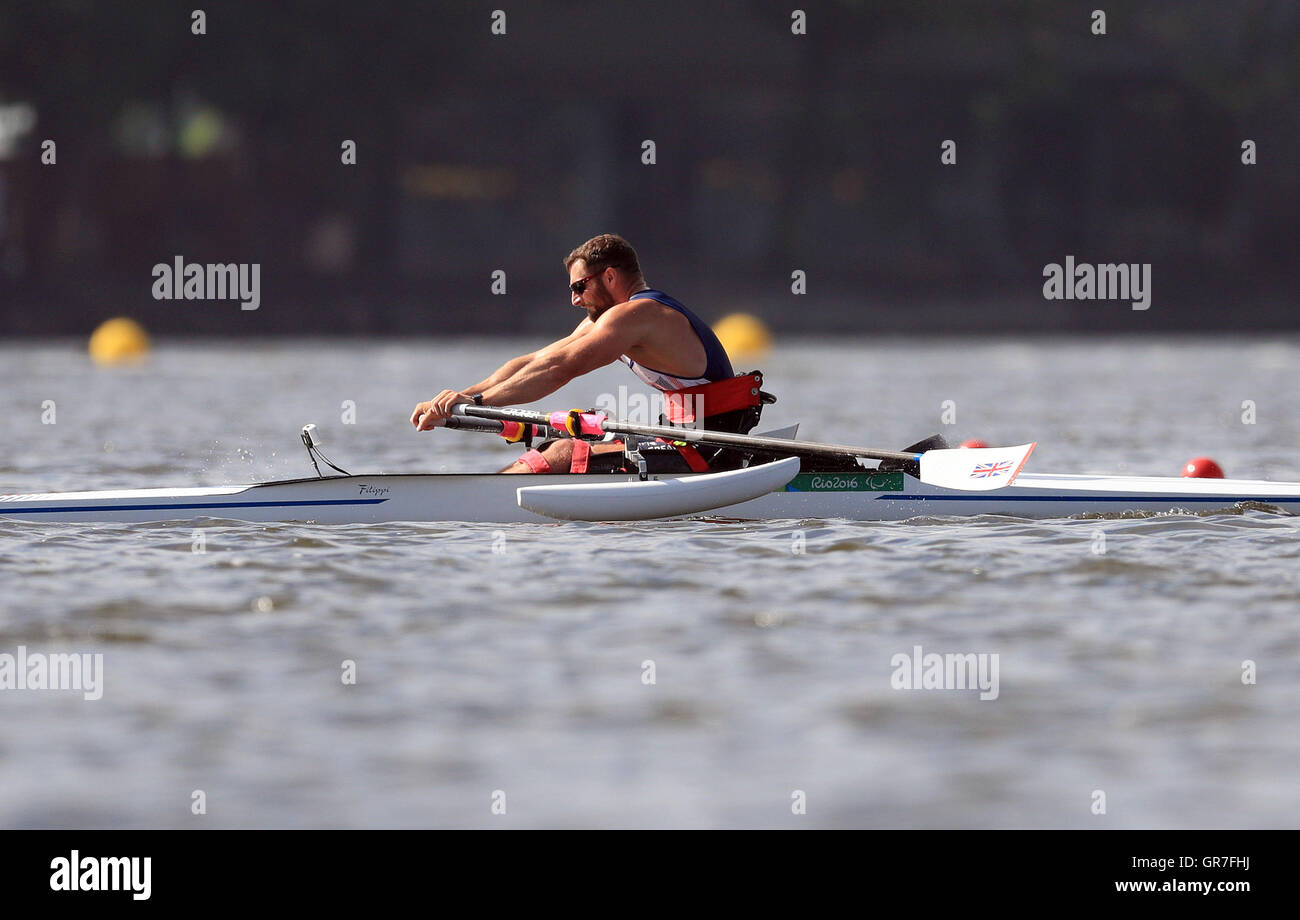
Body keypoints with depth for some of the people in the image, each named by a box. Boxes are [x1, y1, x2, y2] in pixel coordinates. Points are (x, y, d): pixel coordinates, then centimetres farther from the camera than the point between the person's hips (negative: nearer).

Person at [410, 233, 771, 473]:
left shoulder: (635, 314, -15)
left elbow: (559, 369, -23)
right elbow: (533, 362, 13)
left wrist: (474, 400, -21)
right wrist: (459, 397, 5)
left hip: (702, 458, -10)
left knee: (562, 456, -13)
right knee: (558, 450, 9)